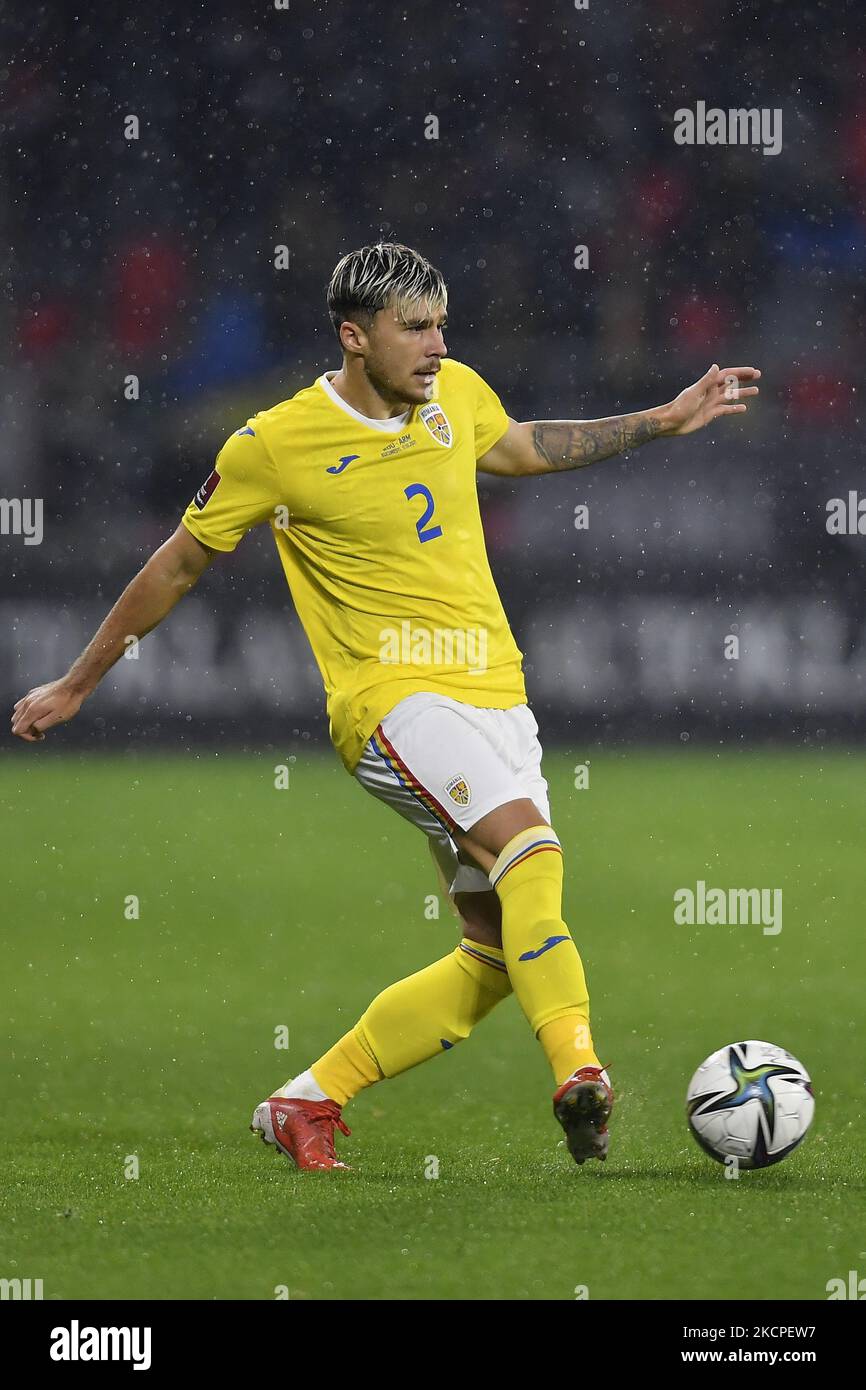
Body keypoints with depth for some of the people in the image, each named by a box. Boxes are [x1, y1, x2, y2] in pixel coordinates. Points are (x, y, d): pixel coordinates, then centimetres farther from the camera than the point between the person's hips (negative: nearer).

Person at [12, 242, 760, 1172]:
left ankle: (305, 1104, 13)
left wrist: (667, 421, 30)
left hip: (495, 698, 7)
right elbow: (179, 564, 4)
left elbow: (517, 447, 31)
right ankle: (578, 1073, -42)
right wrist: (76, 685, 11)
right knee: (529, 848, -32)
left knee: (496, 955, 3)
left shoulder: (456, 394, 7)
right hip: (391, 700, -7)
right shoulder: (275, 446, -8)